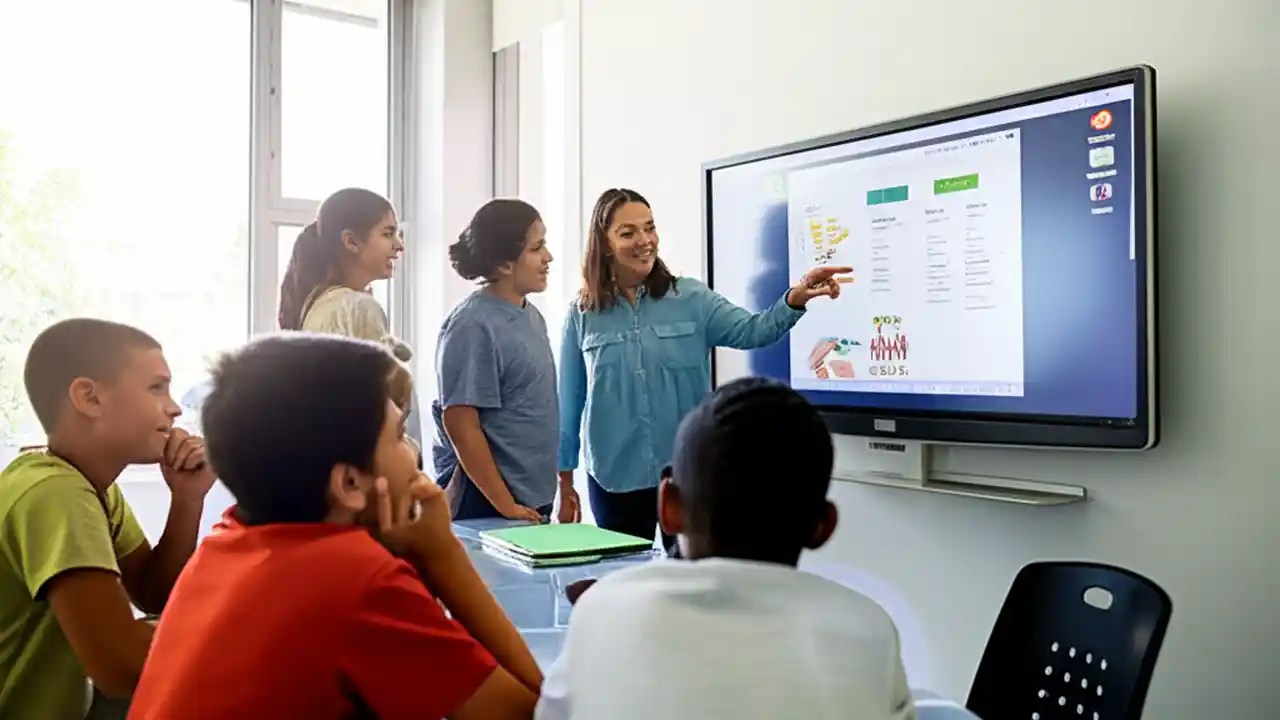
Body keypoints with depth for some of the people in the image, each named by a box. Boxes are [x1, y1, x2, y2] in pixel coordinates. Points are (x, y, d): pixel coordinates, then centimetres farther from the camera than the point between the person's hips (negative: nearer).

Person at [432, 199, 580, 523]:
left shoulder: (532, 317, 7)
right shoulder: (473, 326, -17)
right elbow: (461, 426, -19)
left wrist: (564, 484, 15)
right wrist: (505, 506, -17)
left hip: (535, 496, 8)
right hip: (484, 501, -8)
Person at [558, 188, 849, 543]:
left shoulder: (690, 298, 0)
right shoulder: (582, 314, 0)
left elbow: (751, 330, -14)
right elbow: (569, 402, 5)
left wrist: (794, 300, -34)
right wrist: (564, 479, 6)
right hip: (615, 479, 0)